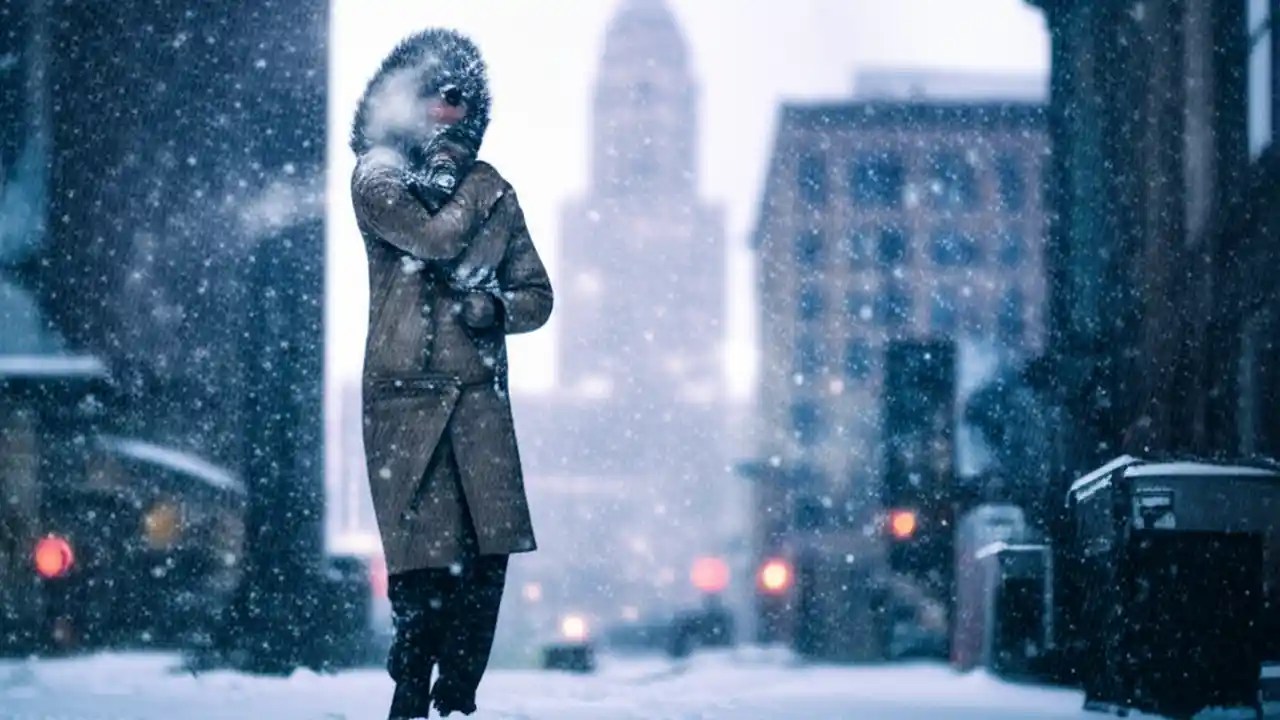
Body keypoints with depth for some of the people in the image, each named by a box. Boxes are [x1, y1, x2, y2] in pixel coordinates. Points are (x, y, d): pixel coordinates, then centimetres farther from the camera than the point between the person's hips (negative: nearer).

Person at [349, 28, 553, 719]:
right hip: (407, 401, -4)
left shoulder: (490, 188, 16)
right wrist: (473, 186, 2)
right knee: (426, 563, -9)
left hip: (481, 402, 4)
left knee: (486, 558, -5)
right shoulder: (377, 178, 4)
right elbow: (438, 236, -14)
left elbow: (537, 294, 17)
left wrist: (493, 307, -3)